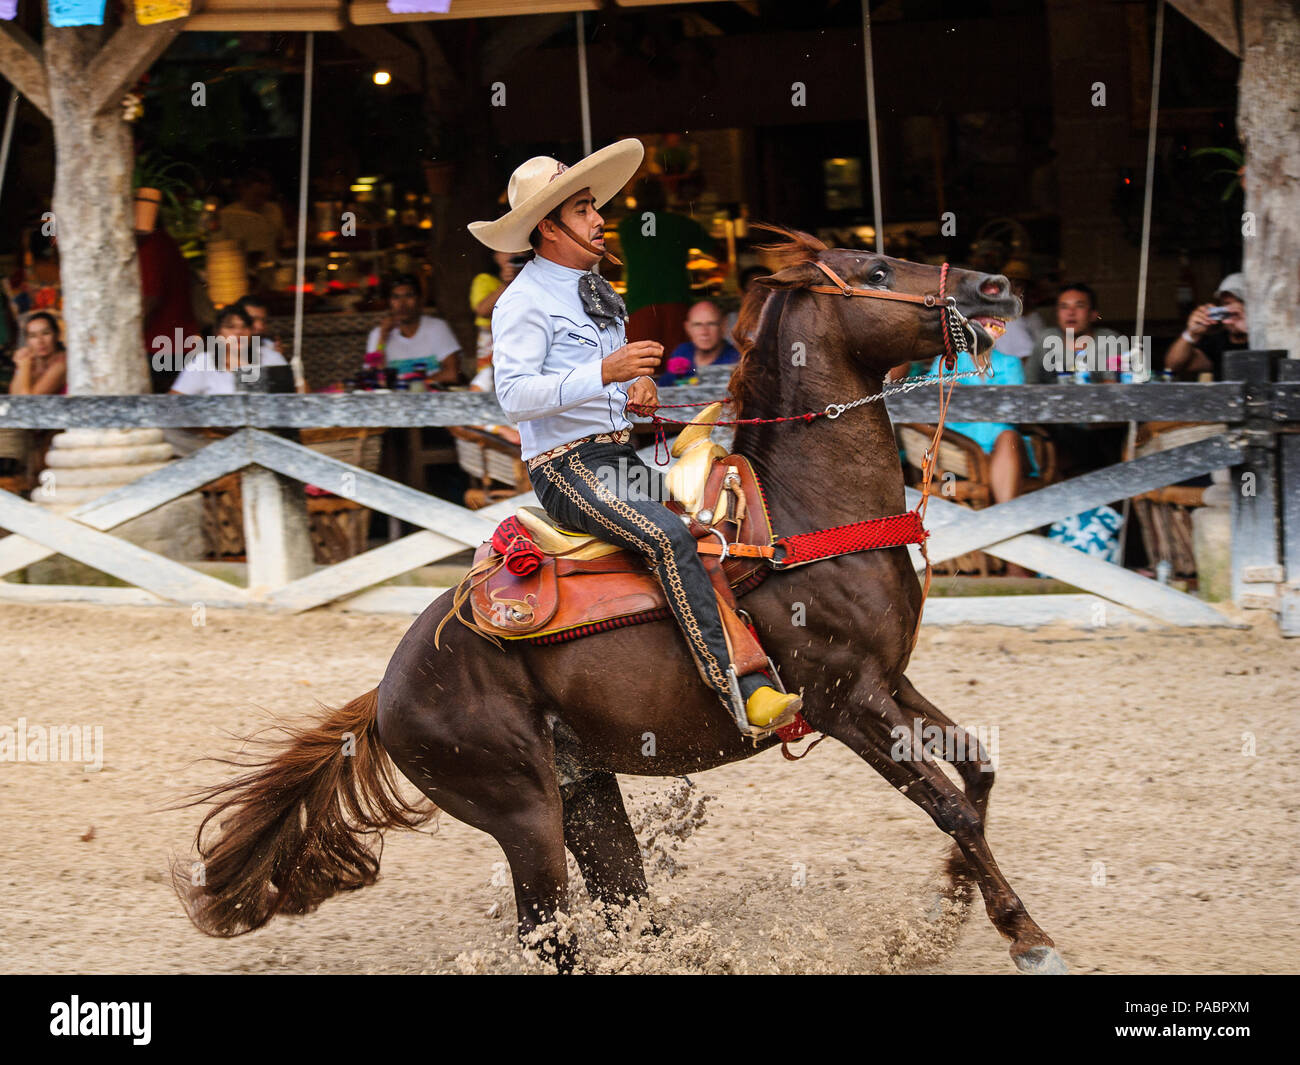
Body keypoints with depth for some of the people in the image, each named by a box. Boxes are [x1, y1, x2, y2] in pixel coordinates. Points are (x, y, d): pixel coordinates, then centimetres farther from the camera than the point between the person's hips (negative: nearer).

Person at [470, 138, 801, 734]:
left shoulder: (596, 292, 19)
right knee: (670, 537, -29)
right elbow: (515, 395, -20)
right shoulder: (523, 301, -8)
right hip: (565, 466, -9)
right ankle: (735, 689, -33)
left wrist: (640, 383, 7)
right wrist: (606, 372, -28)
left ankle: (756, 677, -8)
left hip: (620, 457, 9)